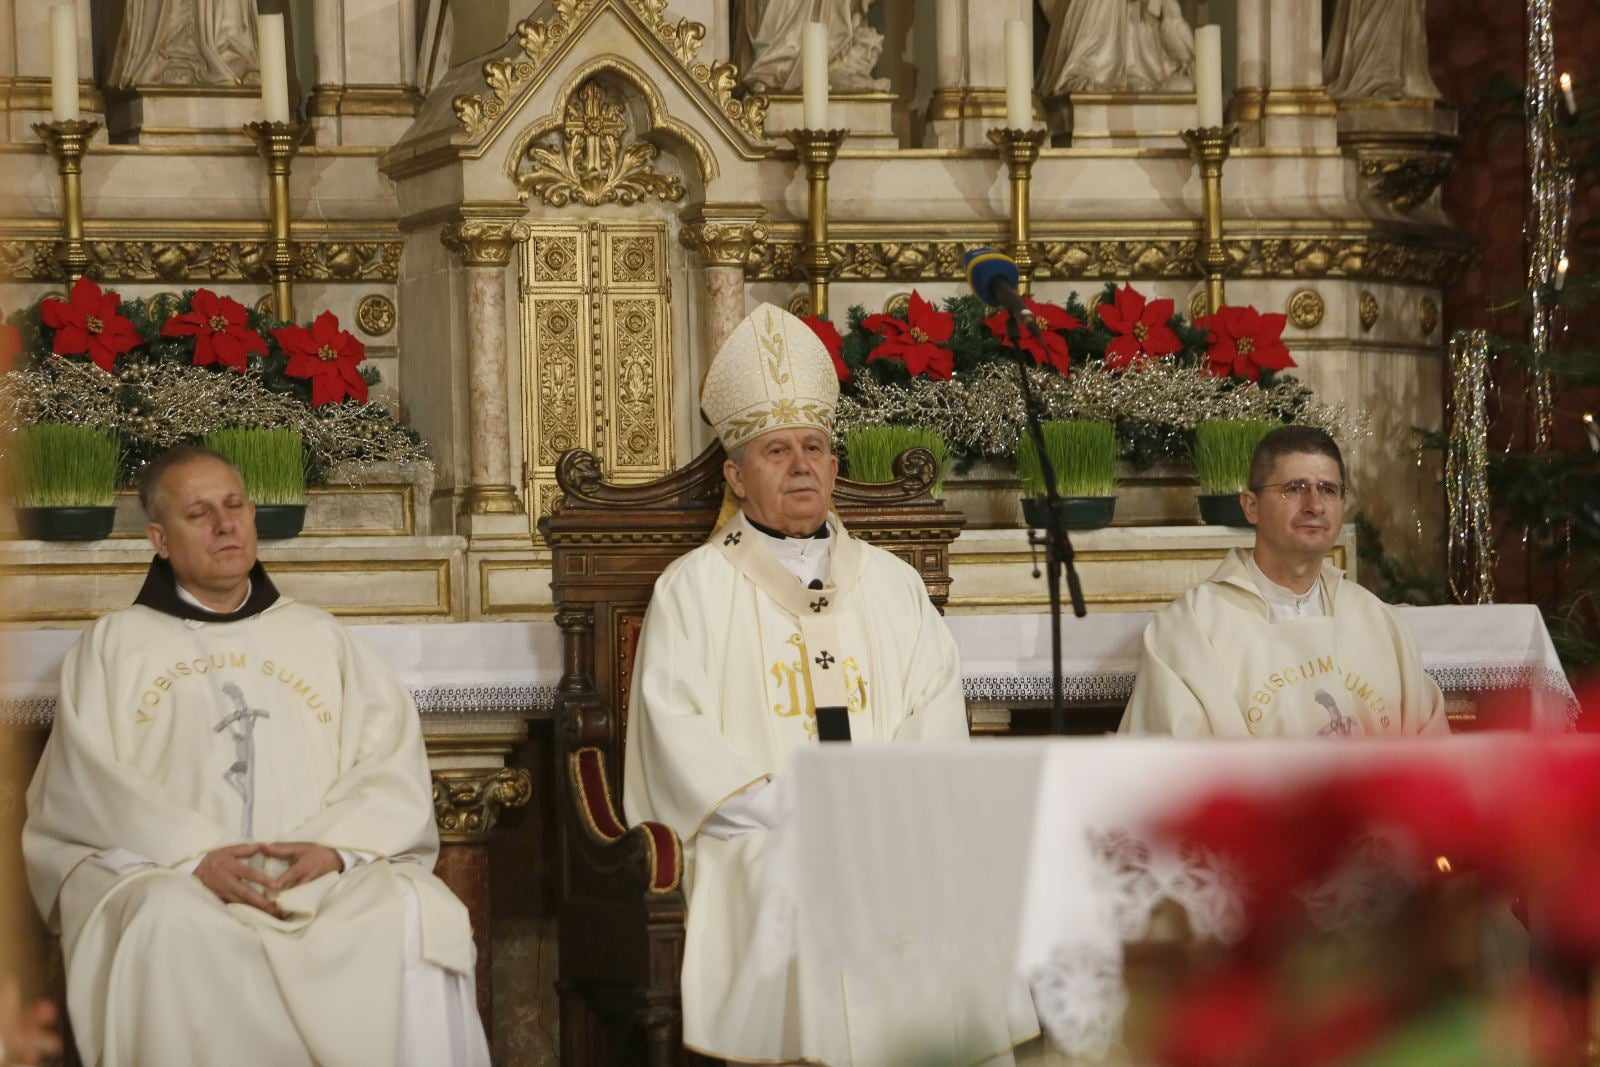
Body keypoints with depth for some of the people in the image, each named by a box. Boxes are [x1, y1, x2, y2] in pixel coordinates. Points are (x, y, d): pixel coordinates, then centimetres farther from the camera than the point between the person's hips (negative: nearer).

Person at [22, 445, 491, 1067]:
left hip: (322, 874, 2)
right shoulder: (115, 645, 16)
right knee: (173, 926, -38)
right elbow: (84, 785, 2)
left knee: (420, 917, -30)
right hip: (164, 872, -1)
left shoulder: (318, 636, 23)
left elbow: (394, 762, 10)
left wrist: (335, 846, -11)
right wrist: (194, 856, -15)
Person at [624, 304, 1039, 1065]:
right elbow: (679, 738, -2)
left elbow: (936, 718, 11)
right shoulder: (692, 589, 9)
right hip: (761, 846, -3)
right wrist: (797, 811, -12)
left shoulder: (892, 585, 21)